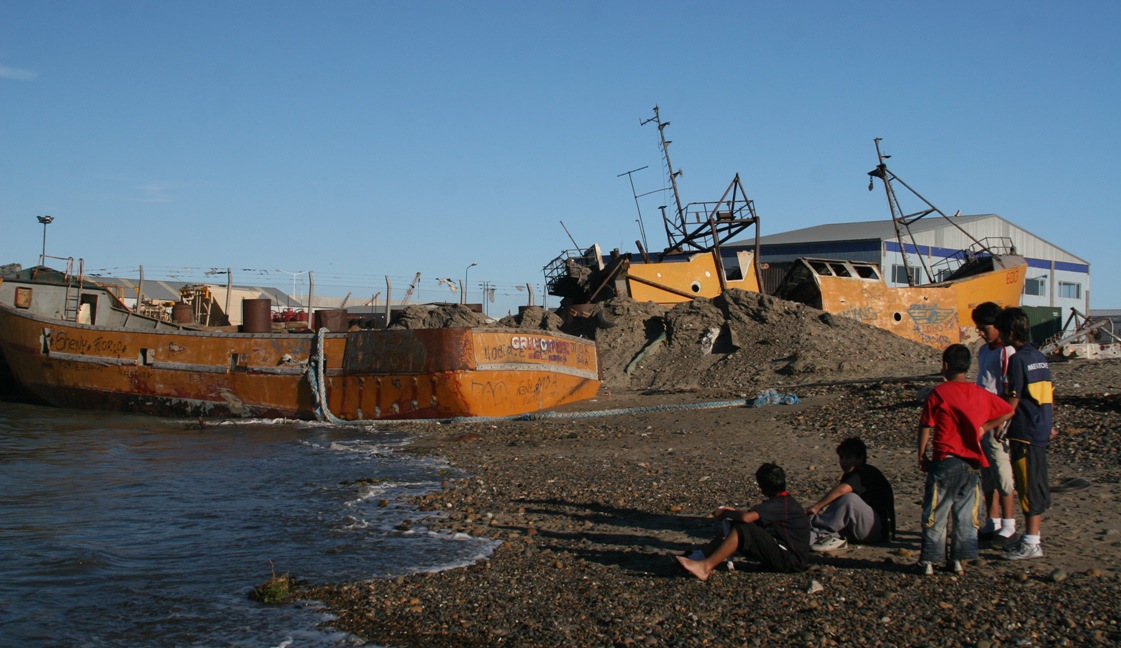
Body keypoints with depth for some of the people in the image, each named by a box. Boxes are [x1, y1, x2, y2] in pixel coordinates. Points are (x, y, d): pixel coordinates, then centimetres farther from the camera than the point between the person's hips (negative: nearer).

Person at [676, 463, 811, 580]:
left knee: (744, 529, -24)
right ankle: (698, 557, -8)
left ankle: (705, 567, -26)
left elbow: (746, 517, -30)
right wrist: (733, 512, 8)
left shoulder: (779, 505, -18)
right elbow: (754, 515, 21)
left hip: (791, 561, -10)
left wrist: (725, 513, -13)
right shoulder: (784, 501, 13)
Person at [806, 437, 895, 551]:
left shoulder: (867, 473, -14)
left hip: (880, 528, -9)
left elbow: (842, 490, -31)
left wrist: (816, 507, -35)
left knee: (850, 498, -32)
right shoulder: (849, 476, 15)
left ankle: (815, 534, -33)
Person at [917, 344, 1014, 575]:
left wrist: (922, 456, 4)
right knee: (966, 514, 11)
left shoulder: (939, 393, -7)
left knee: (935, 513, 3)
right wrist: (984, 427, 12)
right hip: (970, 463, 3)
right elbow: (1008, 412, 11)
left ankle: (929, 560, 5)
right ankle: (959, 560, 13)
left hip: (944, 461, -3)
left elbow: (925, 427, -6)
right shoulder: (980, 394, 5)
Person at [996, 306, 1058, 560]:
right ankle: (1032, 536, 23)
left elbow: (1013, 400, -17)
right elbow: (1049, 394, 16)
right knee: (1036, 485, 14)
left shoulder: (1018, 359, -15)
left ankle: (1031, 544, 1)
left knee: (1029, 487, -4)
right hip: (1041, 431, 9)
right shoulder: (1040, 357, 11)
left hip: (1025, 433, -9)